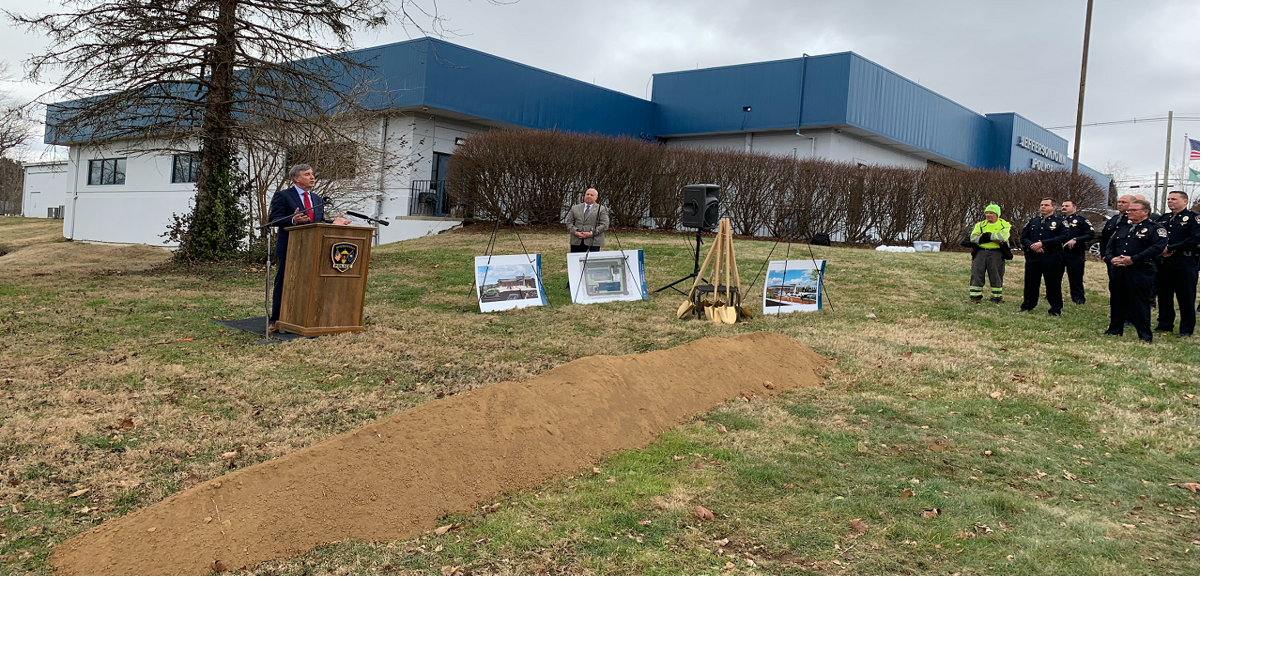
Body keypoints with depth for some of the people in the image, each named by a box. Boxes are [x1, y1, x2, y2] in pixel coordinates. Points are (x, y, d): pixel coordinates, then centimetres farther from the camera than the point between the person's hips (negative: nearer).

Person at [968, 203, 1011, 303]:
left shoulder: (1004, 225, 4)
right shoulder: (980, 224, 14)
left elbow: (1003, 236, -17)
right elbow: (973, 237, -1)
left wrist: (988, 235, -13)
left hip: (996, 254, -3)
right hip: (980, 252, 3)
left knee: (996, 276, 4)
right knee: (976, 275, 1)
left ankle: (996, 298, 14)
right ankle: (975, 297, 7)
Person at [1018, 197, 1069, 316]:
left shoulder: (1059, 222, 3)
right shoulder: (1033, 222, 17)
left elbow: (1064, 237, -11)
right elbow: (1023, 237, 13)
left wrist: (1042, 243, -16)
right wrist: (1032, 246, -9)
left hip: (1051, 258, -4)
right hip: (1032, 257, 4)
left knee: (1053, 283, 0)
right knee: (1031, 282, 7)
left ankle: (1055, 309, 9)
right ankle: (1027, 306, 18)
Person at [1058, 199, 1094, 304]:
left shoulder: (1081, 220, 1)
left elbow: (1091, 234, -6)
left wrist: (1075, 240, -17)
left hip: (1075, 253, -4)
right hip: (1058, 252, 4)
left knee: (1076, 276, 1)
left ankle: (1078, 299, 9)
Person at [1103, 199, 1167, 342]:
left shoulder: (1155, 228, -3)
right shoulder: (1122, 228, 19)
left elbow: (1158, 247, -17)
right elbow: (1110, 246, 18)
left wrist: (1133, 259, -21)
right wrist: (1111, 259, -5)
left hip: (1140, 272, -6)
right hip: (1118, 271, 6)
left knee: (1139, 303, -4)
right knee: (1116, 301, 12)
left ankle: (1145, 336, 4)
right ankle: (1114, 330, 25)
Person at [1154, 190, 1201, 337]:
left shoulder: (1193, 217, -3)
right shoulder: (1164, 218, 16)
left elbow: (1194, 240, -14)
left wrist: (1170, 248, -15)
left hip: (1185, 263, -6)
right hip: (1164, 263, 6)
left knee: (1186, 297, 0)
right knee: (1164, 295, 10)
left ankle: (1187, 329, 7)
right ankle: (1165, 325, 21)